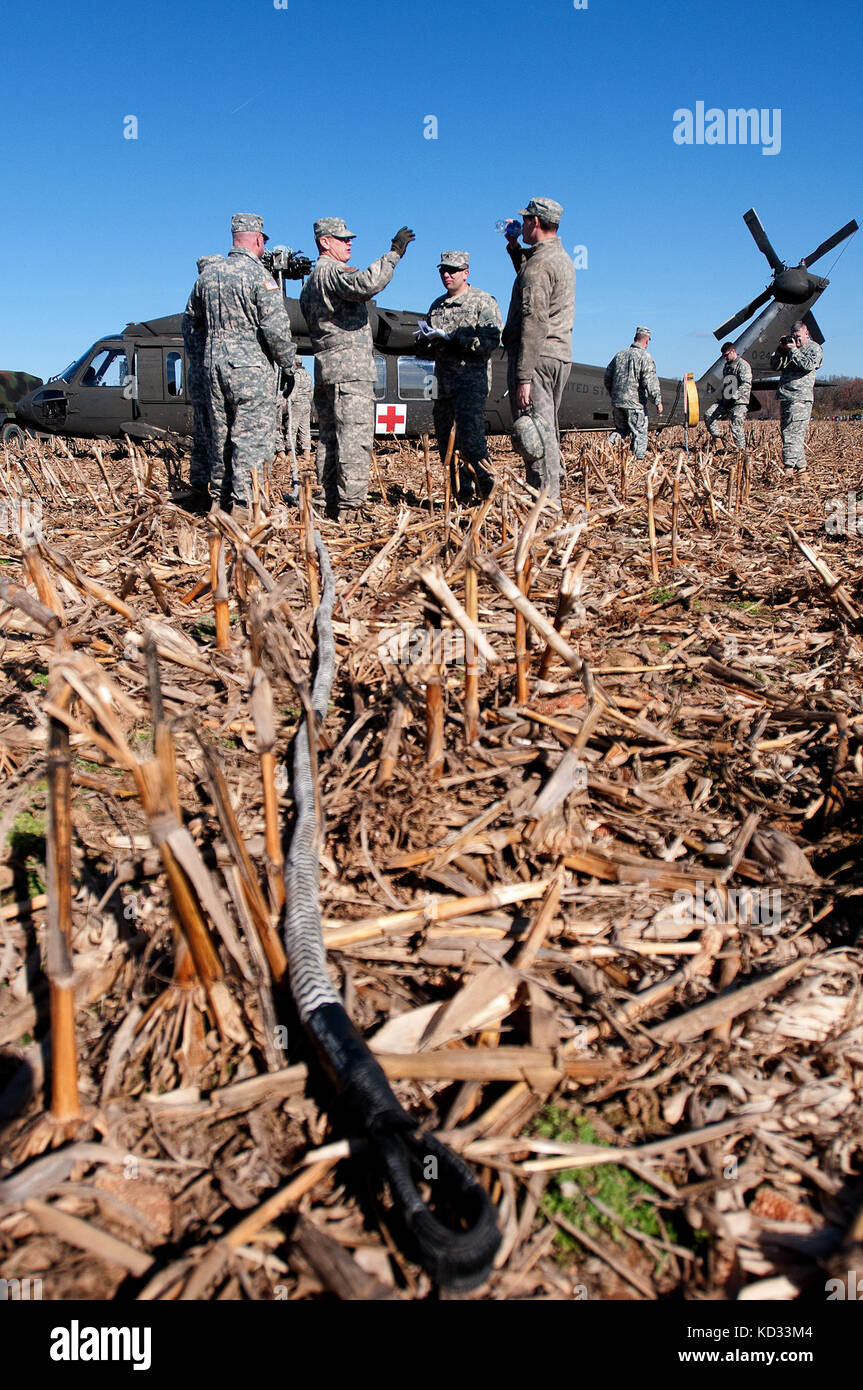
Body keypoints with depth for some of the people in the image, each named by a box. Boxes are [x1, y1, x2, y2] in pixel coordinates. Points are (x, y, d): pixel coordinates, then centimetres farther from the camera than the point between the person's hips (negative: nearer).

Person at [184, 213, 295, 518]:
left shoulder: (207, 275, 11)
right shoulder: (258, 275, -10)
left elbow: (194, 320, 22)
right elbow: (276, 327, -16)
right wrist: (287, 359, -3)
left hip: (213, 363, 7)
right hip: (250, 367, -7)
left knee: (221, 435, 14)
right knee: (252, 436, -4)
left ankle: (220, 499, 20)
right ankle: (244, 503, -8)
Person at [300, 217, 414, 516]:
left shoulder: (311, 281, 25)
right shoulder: (332, 271, -7)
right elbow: (367, 284, -27)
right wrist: (394, 253, -20)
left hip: (325, 368, 10)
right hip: (349, 370, -10)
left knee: (329, 439, 9)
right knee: (355, 438, -13)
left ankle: (333, 503, 11)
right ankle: (349, 504, -17)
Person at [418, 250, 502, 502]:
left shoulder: (483, 302, -1)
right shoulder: (438, 305, 19)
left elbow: (490, 341, -14)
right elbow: (428, 347, 24)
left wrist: (449, 337, -18)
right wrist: (426, 338, -1)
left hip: (472, 380, -7)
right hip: (443, 382, 7)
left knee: (469, 436, -17)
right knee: (446, 441, 6)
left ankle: (489, 490, -9)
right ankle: (462, 494, 14)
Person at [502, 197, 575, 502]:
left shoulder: (539, 263, -12)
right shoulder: (561, 257, 18)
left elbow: (534, 323, -21)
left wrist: (523, 377, -25)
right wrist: (514, 247, 32)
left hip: (537, 356, -10)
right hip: (560, 354, 10)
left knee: (534, 432, -10)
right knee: (547, 429, 14)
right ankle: (551, 499, 19)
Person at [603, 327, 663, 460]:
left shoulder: (620, 354, 11)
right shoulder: (645, 356, -8)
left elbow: (607, 378, 17)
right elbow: (650, 381, -16)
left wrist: (613, 394, 29)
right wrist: (657, 401, -11)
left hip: (617, 401, 6)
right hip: (635, 403, -6)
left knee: (621, 430, 21)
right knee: (639, 433, 5)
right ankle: (638, 459, 5)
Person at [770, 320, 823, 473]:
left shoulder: (814, 348, 2)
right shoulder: (789, 344, 17)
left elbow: (808, 365, -15)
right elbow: (774, 365, 13)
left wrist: (793, 350, -14)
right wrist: (780, 350, -3)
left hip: (801, 397, -7)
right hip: (784, 396, 7)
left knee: (792, 432, -14)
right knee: (786, 431, 6)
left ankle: (789, 466, -17)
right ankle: (801, 465, 14)